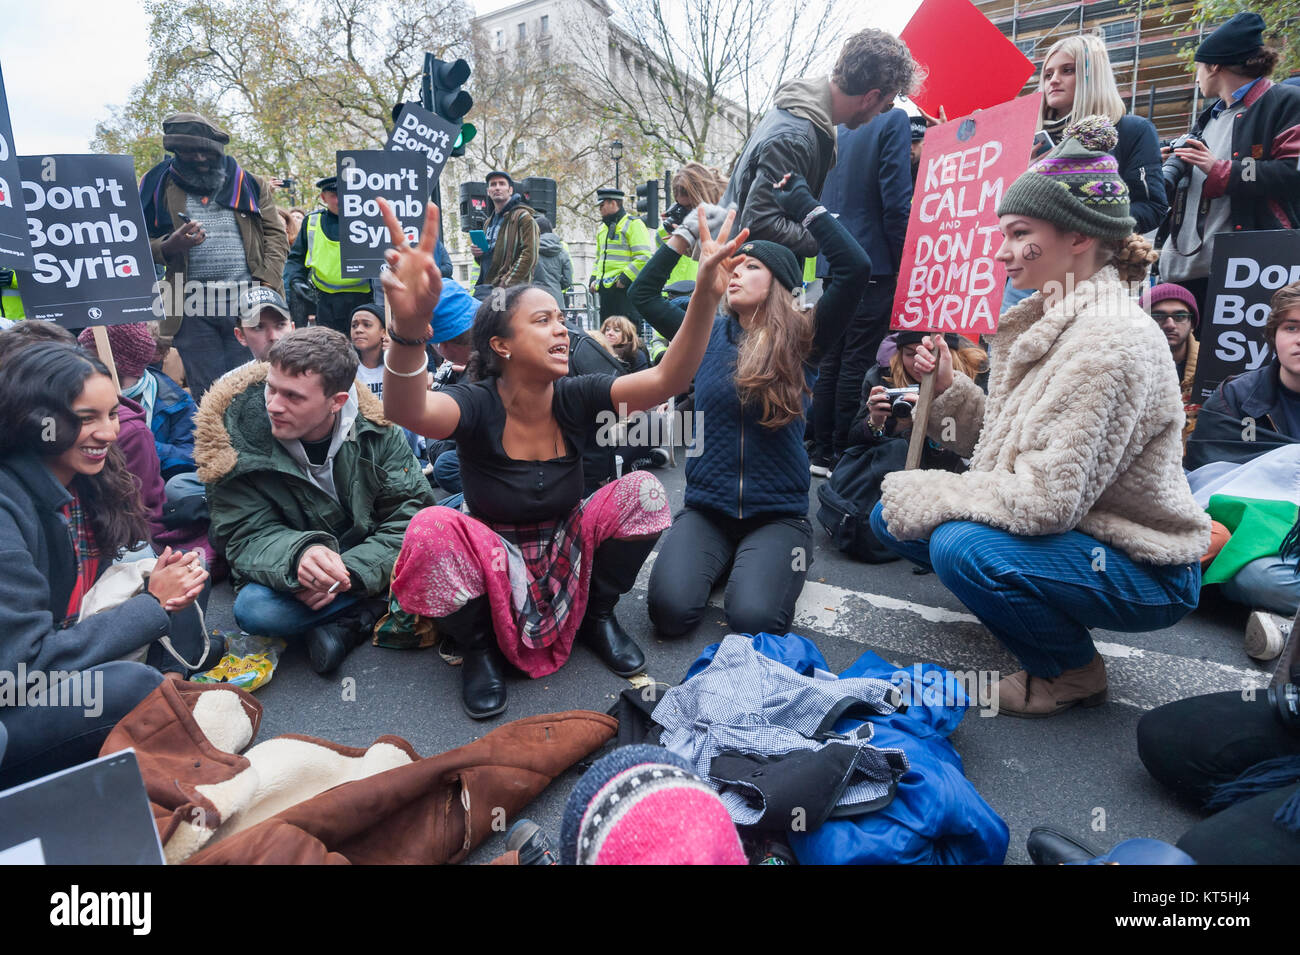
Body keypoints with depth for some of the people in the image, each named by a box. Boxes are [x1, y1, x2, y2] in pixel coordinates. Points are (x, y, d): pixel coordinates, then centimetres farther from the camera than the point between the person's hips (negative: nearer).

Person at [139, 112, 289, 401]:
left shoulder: (250, 185, 14)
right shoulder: (159, 188, 13)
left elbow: (276, 236, 7)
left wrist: (266, 284, -7)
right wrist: (169, 247, -11)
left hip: (246, 301, 0)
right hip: (191, 306, 1)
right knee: (206, 396, 0)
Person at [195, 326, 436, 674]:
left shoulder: (374, 429, -14)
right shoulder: (238, 440, -17)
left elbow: (411, 510, -16)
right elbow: (247, 538, -16)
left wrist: (352, 572, -30)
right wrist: (299, 555, -41)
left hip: (371, 561, 1)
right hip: (291, 577, 0)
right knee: (255, 610, -34)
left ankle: (346, 623, -15)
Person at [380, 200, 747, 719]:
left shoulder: (576, 398, -12)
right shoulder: (478, 405, -21)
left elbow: (666, 379, -25)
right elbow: (406, 411, -44)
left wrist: (705, 296, -39)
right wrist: (409, 329, -65)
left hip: (566, 556, 3)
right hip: (492, 568, -3)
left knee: (643, 490, -19)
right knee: (431, 530, -34)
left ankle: (598, 617, 4)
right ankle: (477, 647, -4)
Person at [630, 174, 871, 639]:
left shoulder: (801, 341, -2)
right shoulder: (707, 334, 6)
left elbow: (856, 268, -14)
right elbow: (643, 293, 10)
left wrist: (805, 206, -5)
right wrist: (691, 229, 8)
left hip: (778, 513, -2)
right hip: (706, 508, 2)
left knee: (752, 619, -24)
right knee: (670, 610, -20)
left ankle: (758, 563, 11)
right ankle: (724, 560, 13)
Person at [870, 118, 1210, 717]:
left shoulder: (1111, 343, -25)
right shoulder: (1048, 320, 3)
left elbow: (1048, 498, -30)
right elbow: (1004, 442, 5)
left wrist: (917, 494, -21)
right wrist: (948, 389, -8)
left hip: (1147, 573, -8)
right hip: (1072, 531, 8)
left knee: (961, 545, -33)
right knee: (892, 517, -1)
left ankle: (1071, 672, -2)